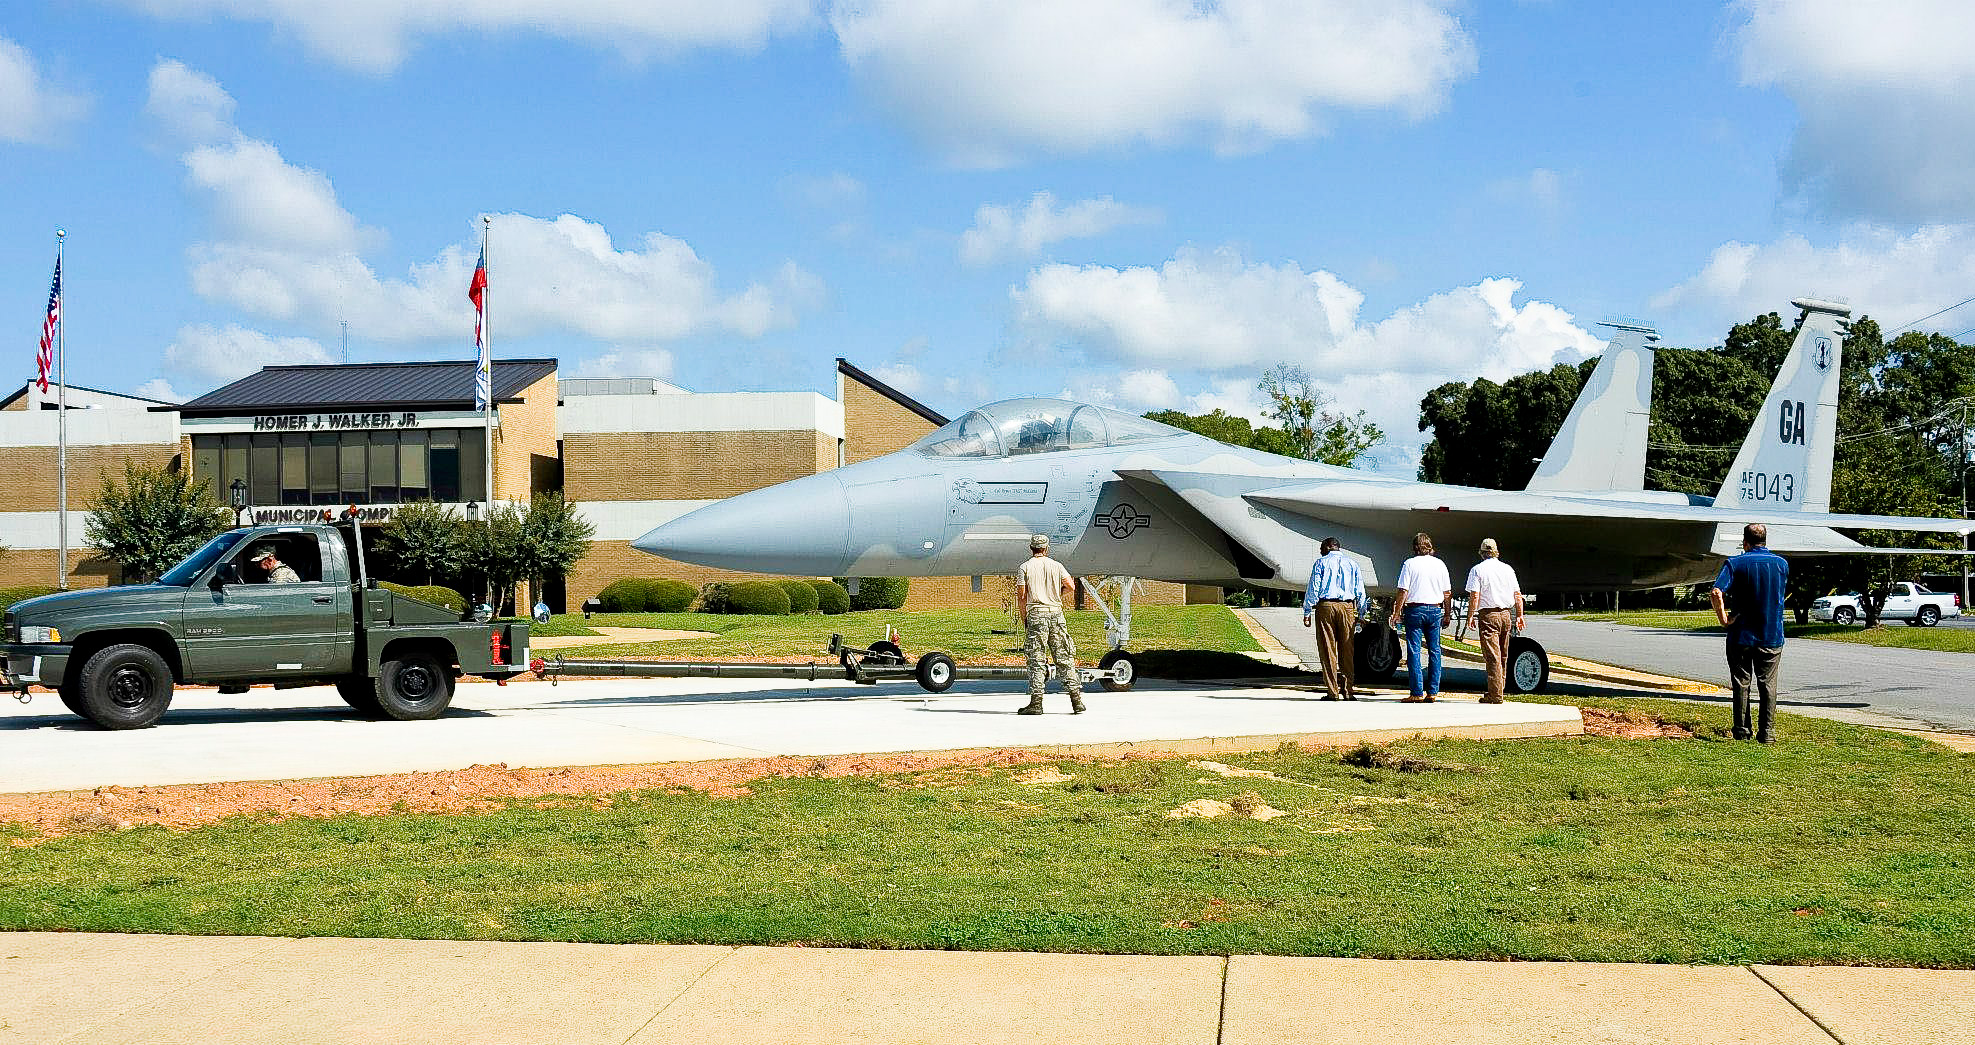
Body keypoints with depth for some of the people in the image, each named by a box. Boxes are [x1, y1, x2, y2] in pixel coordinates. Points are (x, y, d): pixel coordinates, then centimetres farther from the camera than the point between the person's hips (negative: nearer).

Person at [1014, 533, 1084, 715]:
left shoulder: (1025, 567, 3)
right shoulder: (1056, 566, 8)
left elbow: (1022, 596, -1)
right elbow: (1071, 587, -1)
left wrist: (1023, 617, 9)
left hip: (1036, 614, -2)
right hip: (1056, 613, 2)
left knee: (1037, 659, -2)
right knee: (1064, 658, 5)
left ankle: (1036, 702, -7)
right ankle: (1077, 701, 3)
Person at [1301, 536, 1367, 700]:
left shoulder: (1321, 563, 5)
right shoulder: (1352, 564, 13)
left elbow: (1313, 589, 0)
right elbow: (1360, 592, 12)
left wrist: (1307, 612, 2)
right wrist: (1360, 614, 18)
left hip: (1325, 606, -2)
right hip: (1348, 607, 2)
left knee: (1327, 650, 0)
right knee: (1347, 650, 6)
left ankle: (1333, 692, -1)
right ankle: (1348, 691, 5)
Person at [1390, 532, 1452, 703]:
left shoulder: (1410, 564, -3)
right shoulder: (1440, 564, 7)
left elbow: (1403, 592, -8)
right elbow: (1447, 593, 9)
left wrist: (1397, 613, -3)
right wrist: (1446, 614, 17)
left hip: (1415, 610, -3)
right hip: (1435, 610, 4)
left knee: (1414, 651, -2)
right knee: (1434, 651, 8)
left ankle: (1417, 693, -6)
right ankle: (1432, 692, 8)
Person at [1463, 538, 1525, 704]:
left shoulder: (1477, 570, -4)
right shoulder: (1508, 569, 10)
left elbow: (1474, 596, -11)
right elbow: (1518, 595, 11)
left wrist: (1470, 616, -5)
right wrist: (1519, 615, 17)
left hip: (1488, 615, -5)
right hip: (1506, 615, 5)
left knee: (1492, 657, -7)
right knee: (1503, 657, 14)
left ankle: (1495, 696, -9)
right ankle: (1498, 689, 22)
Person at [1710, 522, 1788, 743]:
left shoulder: (1735, 564, -8)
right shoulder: (1782, 564, 2)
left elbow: (1716, 593, -20)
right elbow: (1781, 591, 15)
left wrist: (1724, 621, -11)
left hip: (1741, 635, -2)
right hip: (1772, 637, 2)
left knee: (1741, 684, 8)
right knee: (1768, 685, 8)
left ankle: (1742, 731, 11)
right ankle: (1767, 733, 7)